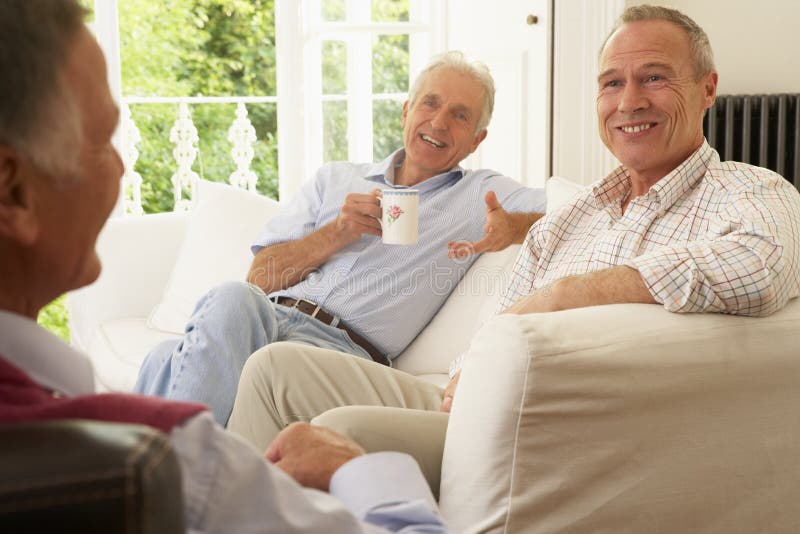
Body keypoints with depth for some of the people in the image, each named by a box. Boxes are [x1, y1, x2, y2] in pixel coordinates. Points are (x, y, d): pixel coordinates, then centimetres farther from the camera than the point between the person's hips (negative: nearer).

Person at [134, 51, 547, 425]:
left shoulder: (481, 195, 20)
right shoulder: (336, 178, 27)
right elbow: (260, 278, 17)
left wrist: (513, 226, -13)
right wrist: (337, 233, 2)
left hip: (342, 347, -3)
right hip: (272, 314, 3)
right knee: (234, 301, -37)